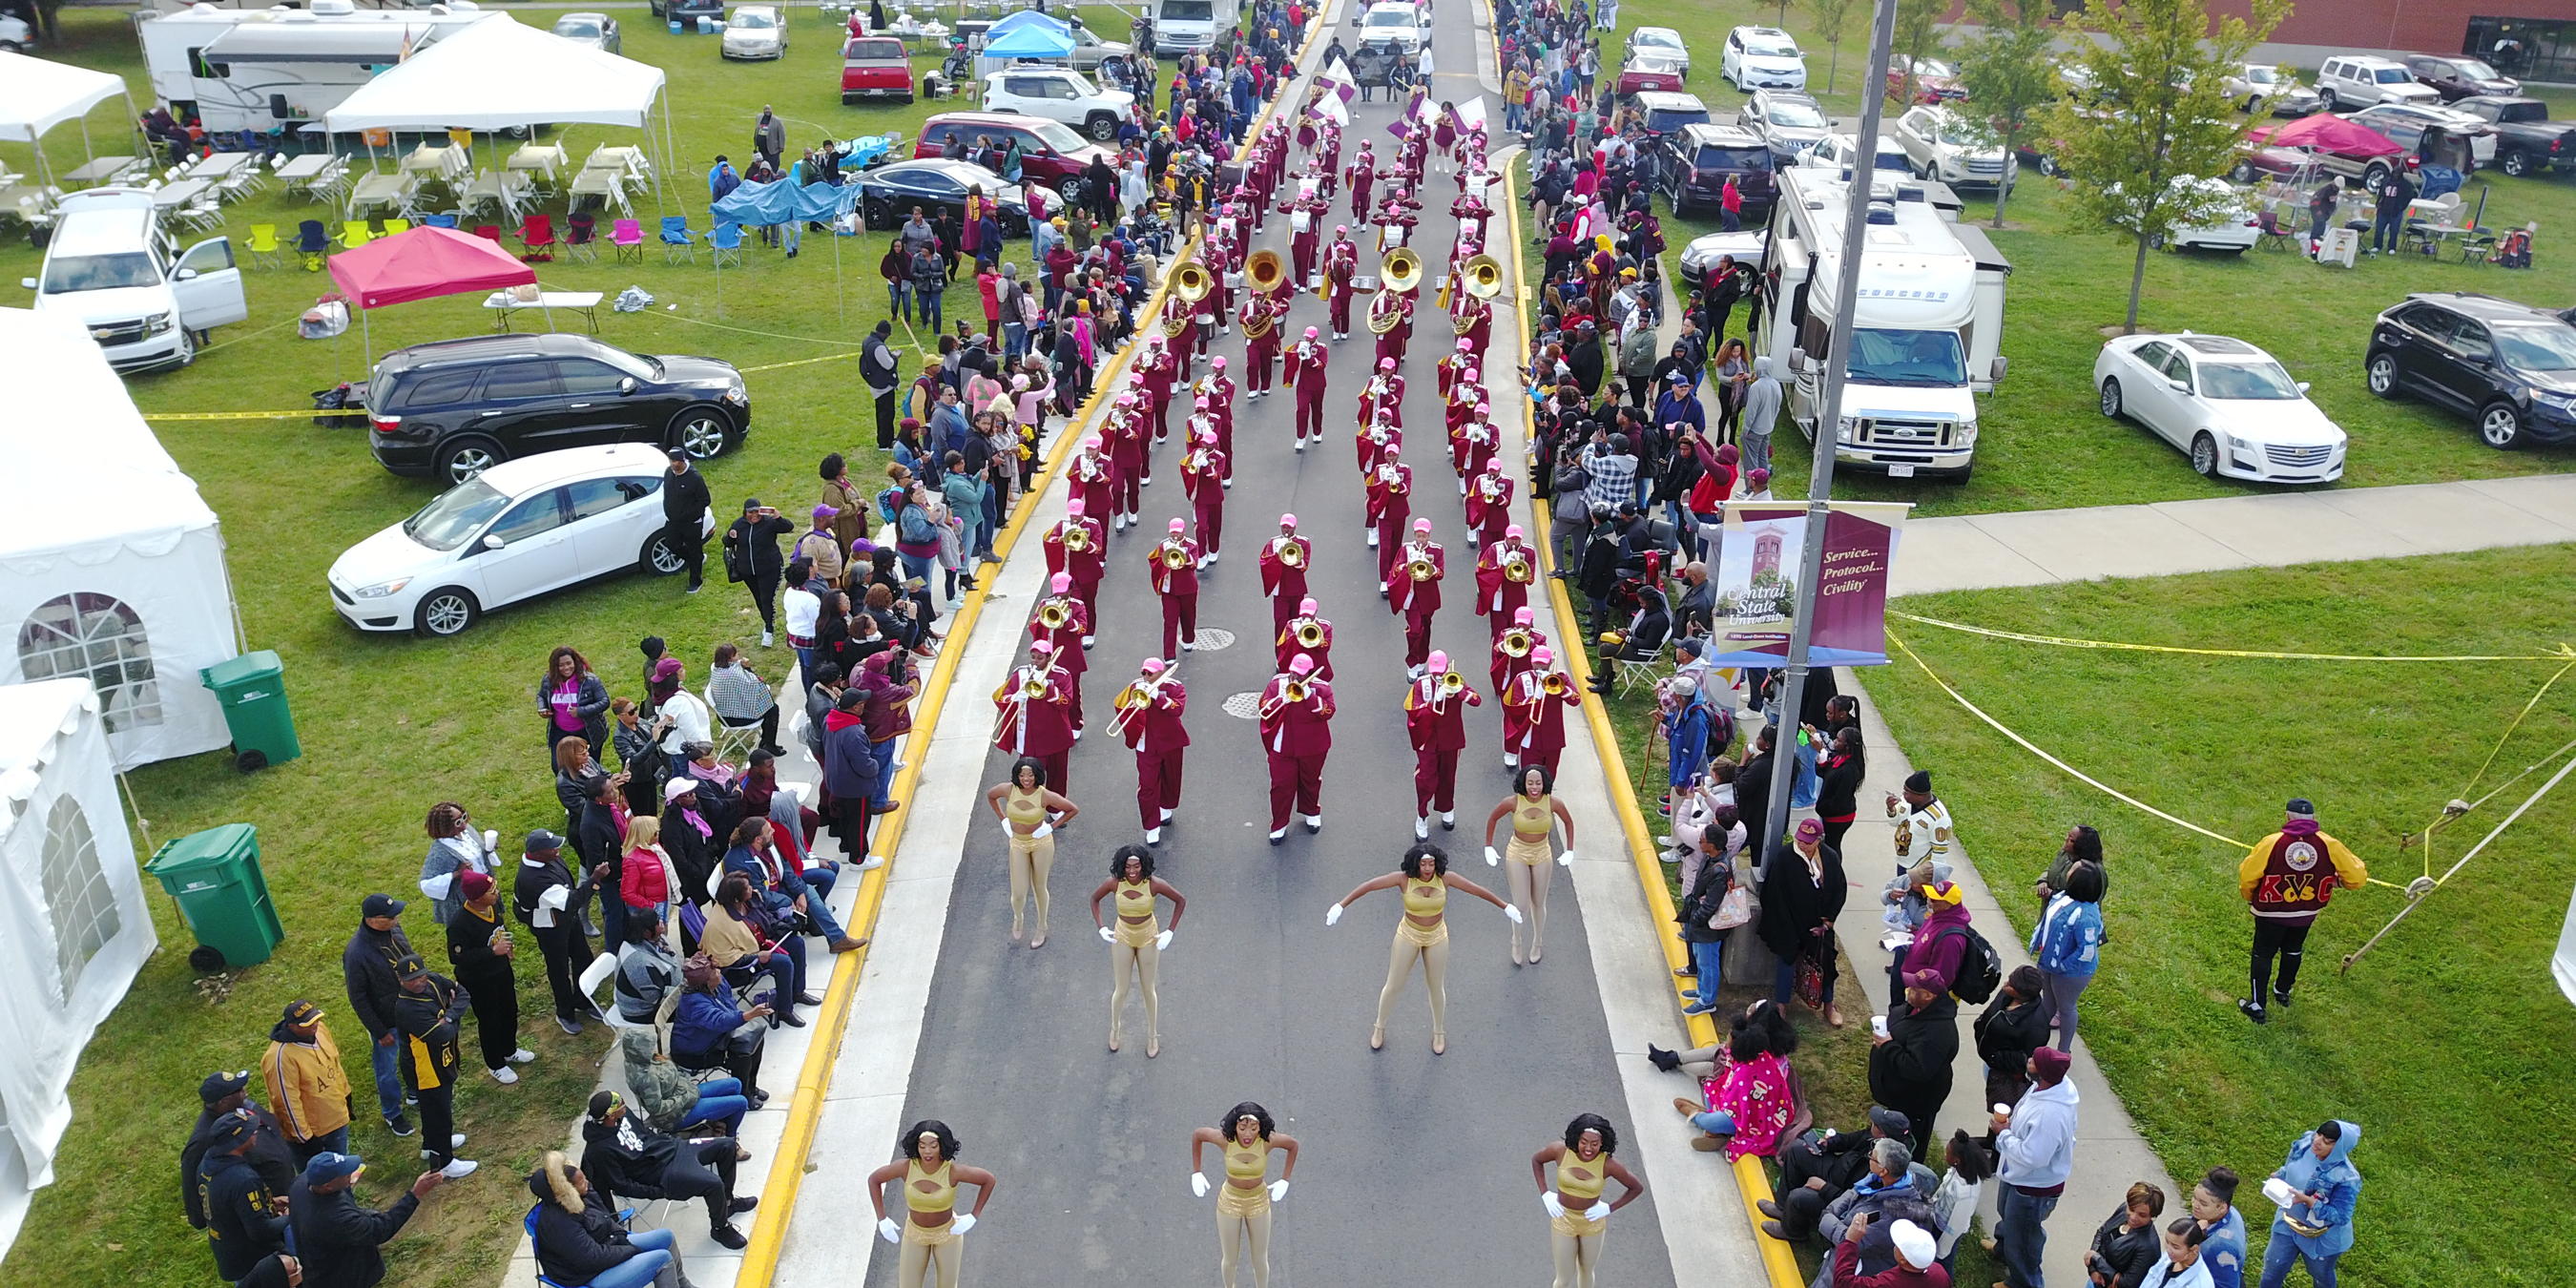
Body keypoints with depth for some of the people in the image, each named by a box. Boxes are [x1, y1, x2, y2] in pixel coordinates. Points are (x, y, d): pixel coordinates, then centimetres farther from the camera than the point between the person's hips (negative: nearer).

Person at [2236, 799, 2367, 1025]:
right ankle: (2283, 992, 46)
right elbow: (2356, 876, -10)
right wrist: (2338, 879, 13)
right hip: (2307, 913, 3)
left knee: (2263, 955, 12)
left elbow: (2247, 876, -16)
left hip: (2271, 913, -3)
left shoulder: (2270, 843, -22)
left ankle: (2257, 1006, 13)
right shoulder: (2329, 845, -16)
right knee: (2293, 951, 26)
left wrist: (2249, 896, 5)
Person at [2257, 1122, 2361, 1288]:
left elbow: (2340, 1217, -30)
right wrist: (2278, 1176, -16)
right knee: (2272, 1269, 20)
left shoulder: (2346, 1178, -35)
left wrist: (2307, 1200, -37)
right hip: (2289, 1223, 4)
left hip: (2322, 1238, -4)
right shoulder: (2304, 1145, -18)